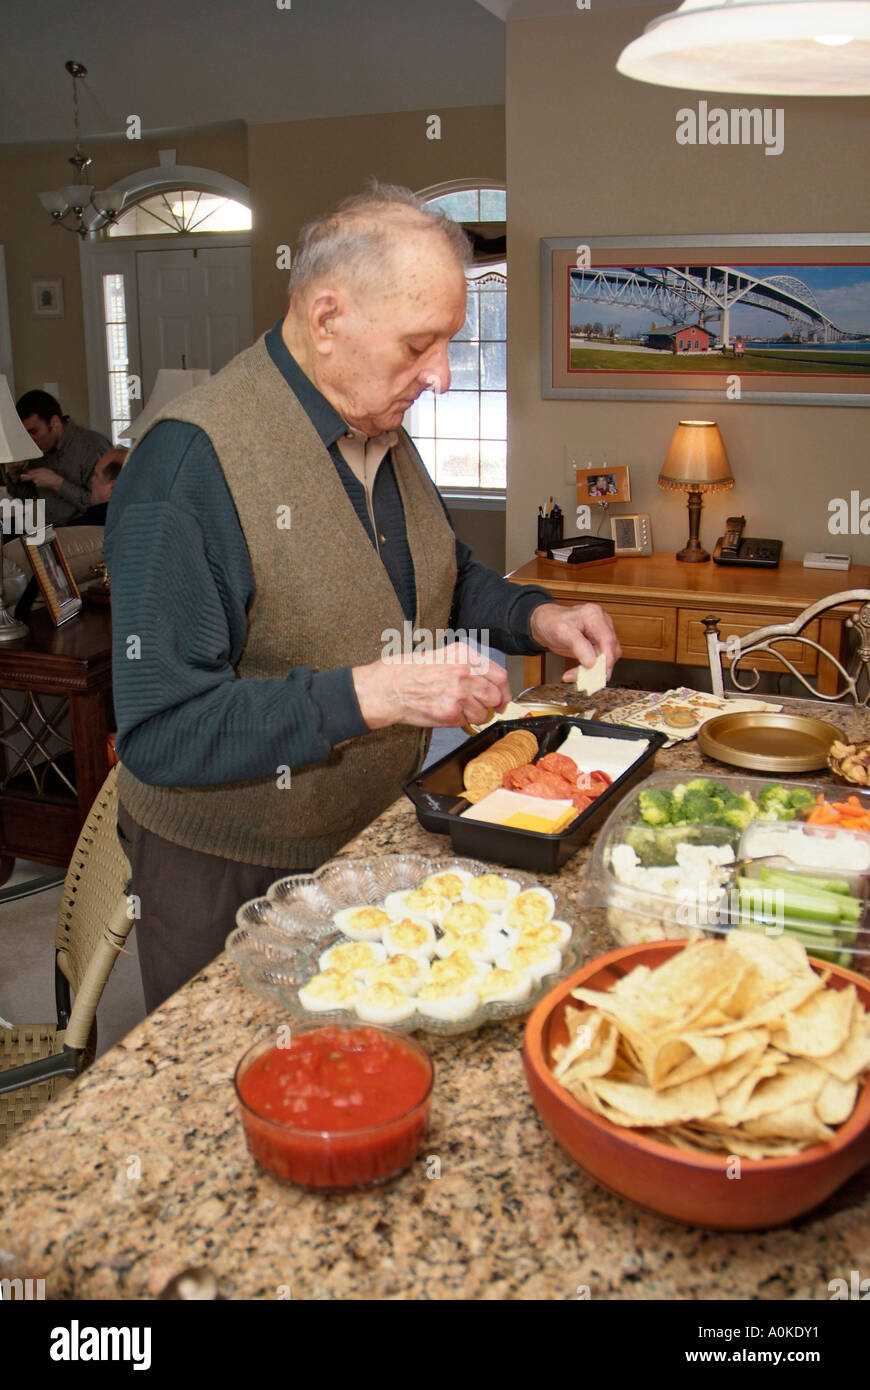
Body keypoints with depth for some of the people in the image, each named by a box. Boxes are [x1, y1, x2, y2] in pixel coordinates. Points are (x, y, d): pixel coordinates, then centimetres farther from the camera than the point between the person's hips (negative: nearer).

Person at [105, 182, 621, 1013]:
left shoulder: (382, 436, 3)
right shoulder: (191, 459, -24)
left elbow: (443, 578, 20)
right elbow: (161, 732, -28)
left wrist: (537, 618, 0)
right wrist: (368, 694, -34)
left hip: (375, 841, 7)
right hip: (230, 880, -7)